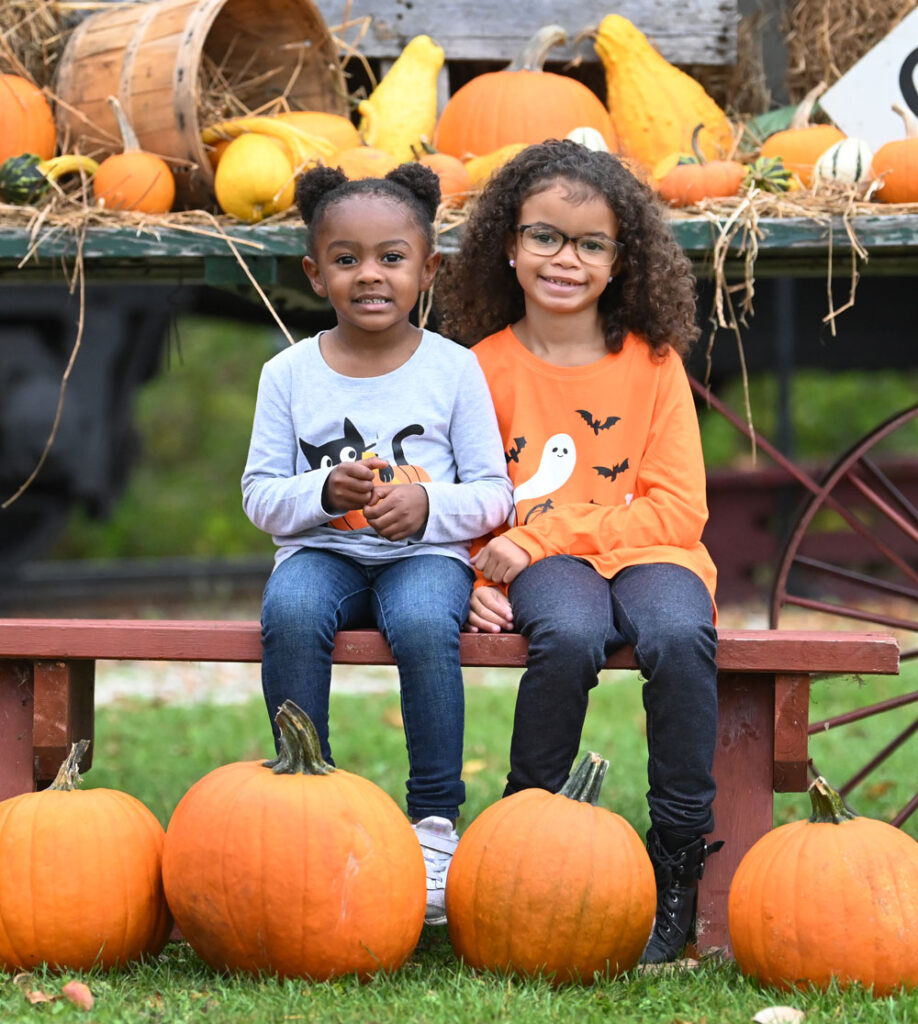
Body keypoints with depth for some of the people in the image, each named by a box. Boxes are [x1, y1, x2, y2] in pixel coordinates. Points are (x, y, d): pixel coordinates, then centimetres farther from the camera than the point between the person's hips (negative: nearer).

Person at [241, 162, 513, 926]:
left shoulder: (454, 369, 3)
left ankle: (437, 817, -23)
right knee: (290, 614, -34)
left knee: (423, 623, -36)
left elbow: (493, 494, 3)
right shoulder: (289, 374, 6)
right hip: (322, 551, 1)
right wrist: (324, 492, -15)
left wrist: (427, 505, -17)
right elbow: (260, 495, 5)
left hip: (425, 553, -1)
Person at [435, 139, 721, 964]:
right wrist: (477, 579, -15)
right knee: (570, 634, -37)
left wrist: (541, 536, -13)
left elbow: (680, 510, -3)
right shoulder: (484, 367, 6)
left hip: (644, 552, 0)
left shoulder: (653, 363, 4)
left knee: (680, 636, -35)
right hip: (538, 565, 0)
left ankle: (680, 858, -22)